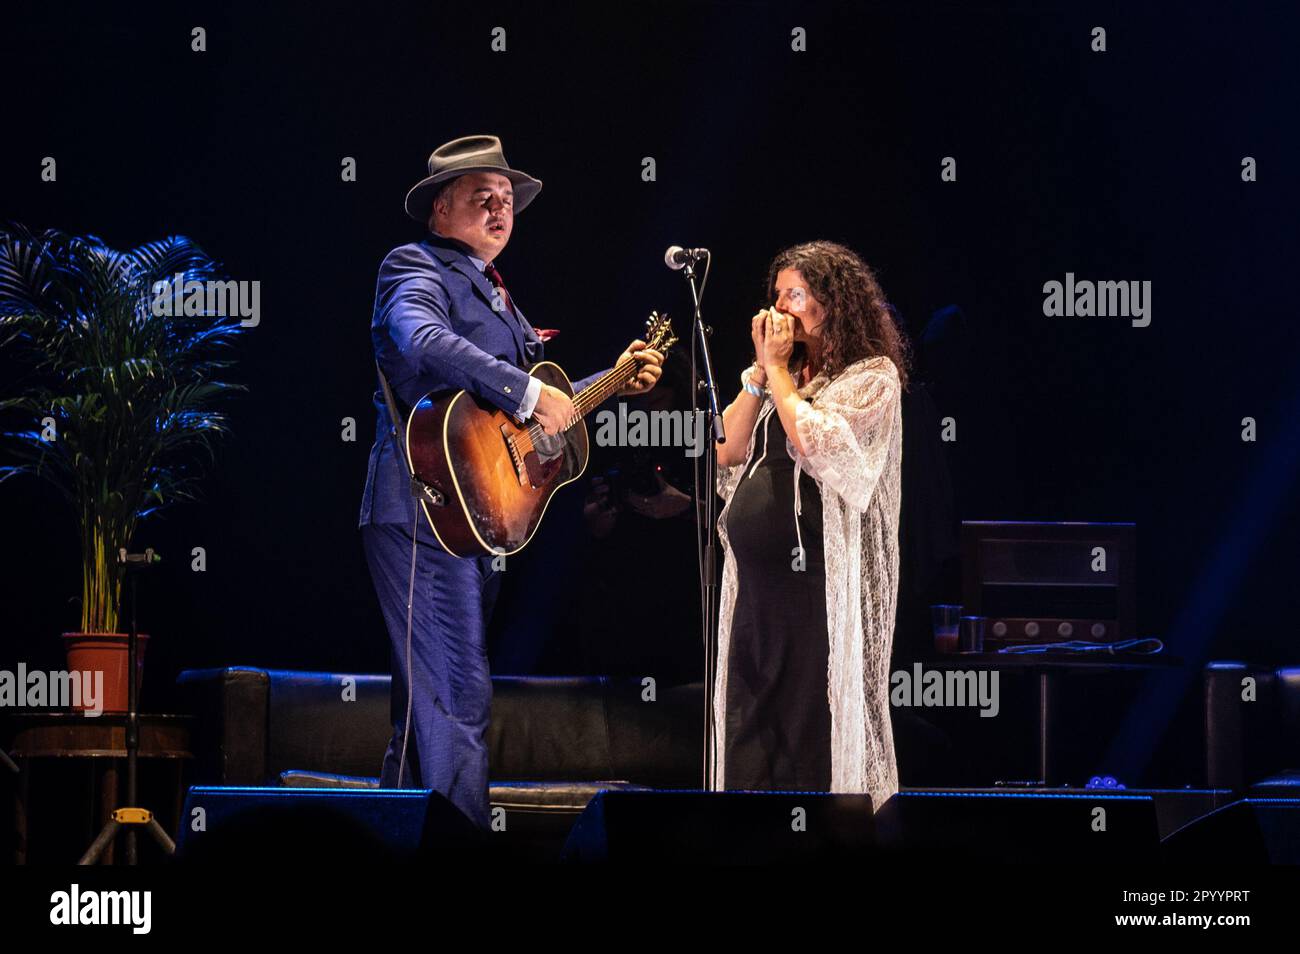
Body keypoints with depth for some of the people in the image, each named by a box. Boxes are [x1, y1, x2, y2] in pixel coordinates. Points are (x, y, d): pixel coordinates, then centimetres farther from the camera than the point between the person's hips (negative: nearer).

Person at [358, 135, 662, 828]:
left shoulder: (494, 294, 24)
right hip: (426, 509, -10)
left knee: (424, 707, 12)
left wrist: (617, 381, 21)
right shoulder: (417, 270, -5)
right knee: (457, 697, -13)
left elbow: (534, 413, 28)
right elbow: (423, 340, -28)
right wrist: (530, 395, -28)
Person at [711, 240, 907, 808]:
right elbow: (727, 451, 11)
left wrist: (777, 367, -6)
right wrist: (760, 371, 4)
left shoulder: (871, 377, -3)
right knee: (749, 737, 6)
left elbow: (811, 442, -18)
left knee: (810, 737, -5)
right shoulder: (786, 375, 18)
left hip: (817, 584, -7)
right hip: (756, 583, 7)